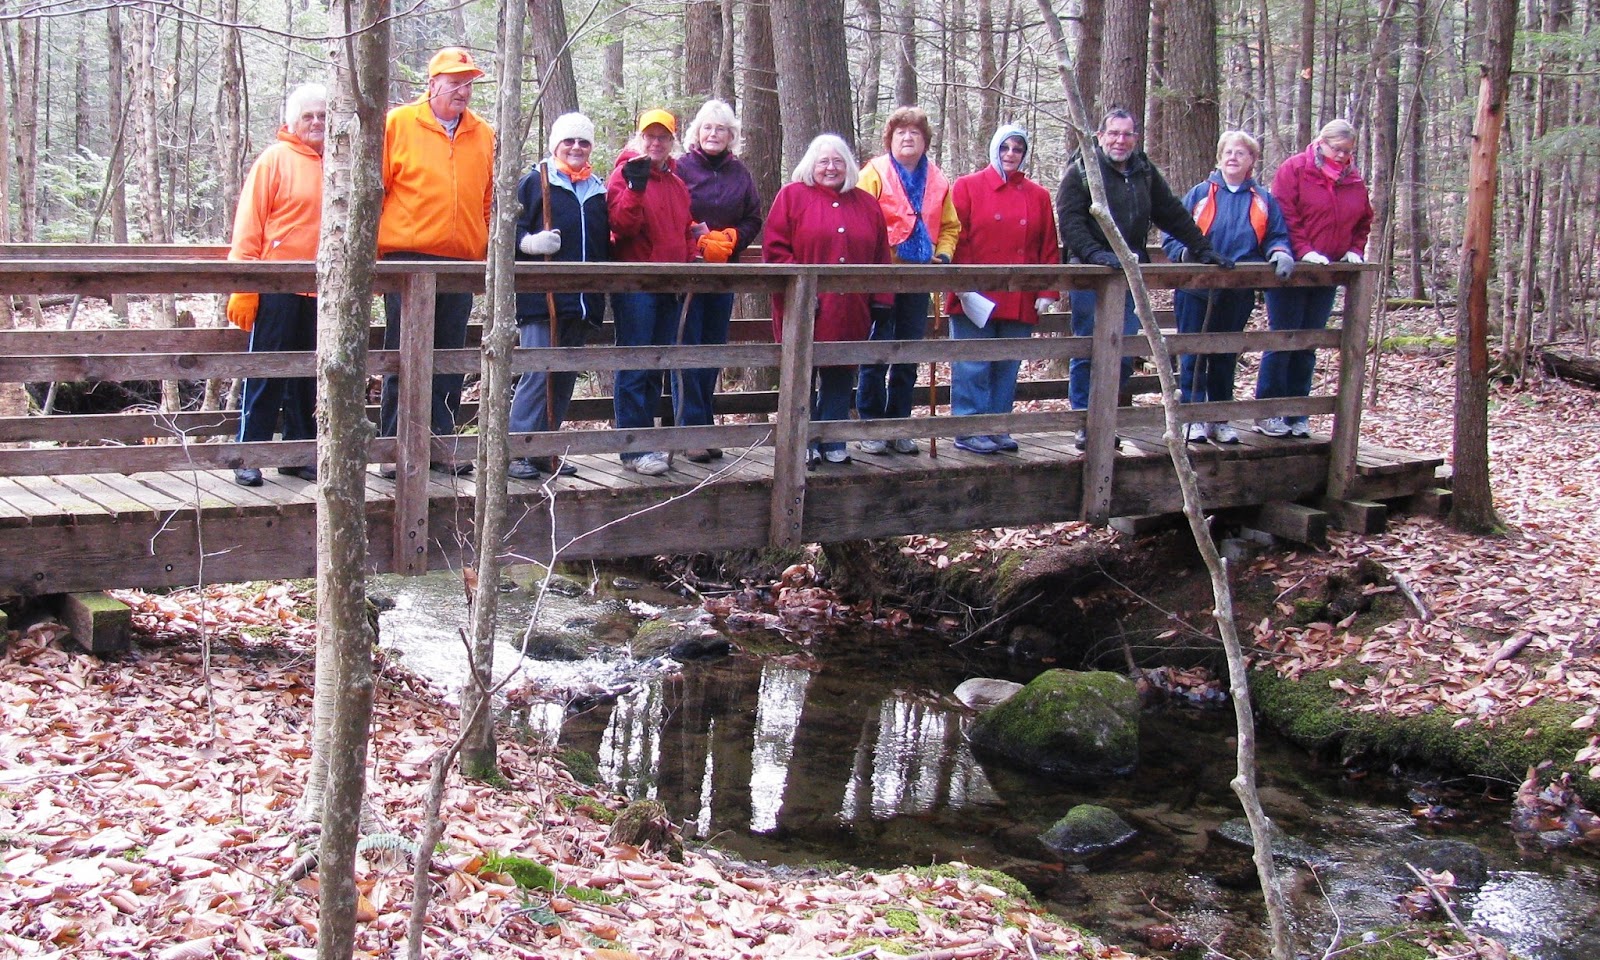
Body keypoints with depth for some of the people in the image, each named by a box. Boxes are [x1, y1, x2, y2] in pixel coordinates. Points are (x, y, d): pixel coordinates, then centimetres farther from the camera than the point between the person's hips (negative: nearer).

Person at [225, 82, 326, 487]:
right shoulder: (275, 159, -2)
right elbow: (249, 227, -4)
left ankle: (299, 453, 18)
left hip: (322, 289, 4)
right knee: (266, 375, -1)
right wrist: (244, 290, -10)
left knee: (309, 377, 10)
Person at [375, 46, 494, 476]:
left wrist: (486, 258, 12)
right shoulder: (398, 123, 2)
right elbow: (374, 188, 1)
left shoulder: (482, 134, 12)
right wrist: (374, 250, -3)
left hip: (462, 263, 4)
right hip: (408, 258, -3)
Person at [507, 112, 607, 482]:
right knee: (537, 374, -12)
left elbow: (605, 241, 27)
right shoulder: (534, 182, 2)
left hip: (582, 300, 6)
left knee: (565, 377, 8)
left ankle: (545, 449, 16)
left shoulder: (597, 191, 18)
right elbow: (510, 229, -3)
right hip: (540, 297, -6)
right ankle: (517, 450, -7)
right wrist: (531, 242, -21)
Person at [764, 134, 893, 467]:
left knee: (839, 378, 9)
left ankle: (833, 444, 18)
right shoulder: (792, 196, 2)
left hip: (849, 313, 4)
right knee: (802, 377, 2)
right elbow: (775, 249, -5)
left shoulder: (867, 205, 13)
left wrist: (881, 301, 6)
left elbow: (881, 258, 13)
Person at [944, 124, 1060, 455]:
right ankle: (968, 430, 3)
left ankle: (997, 428, 16)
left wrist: (1047, 292, 2)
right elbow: (956, 239, -4)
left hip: (1020, 302, 4)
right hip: (976, 300, -4)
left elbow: (1049, 248, 12)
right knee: (973, 367, -3)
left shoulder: (1038, 196, 14)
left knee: (1007, 368, 8)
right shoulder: (968, 187, 3)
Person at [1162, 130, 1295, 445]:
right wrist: (1186, 252, -20)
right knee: (1193, 354, -1)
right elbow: (1172, 235, 0)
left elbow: (1277, 237, 8)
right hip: (1197, 290, -2)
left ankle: (1221, 418, 19)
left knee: (1226, 356, 11)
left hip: (1238, 294, 2)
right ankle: (1193, 417, 5)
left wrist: (1280, 253, -14)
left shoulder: (1263, 200, 8)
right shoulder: (1200, 194, 2)